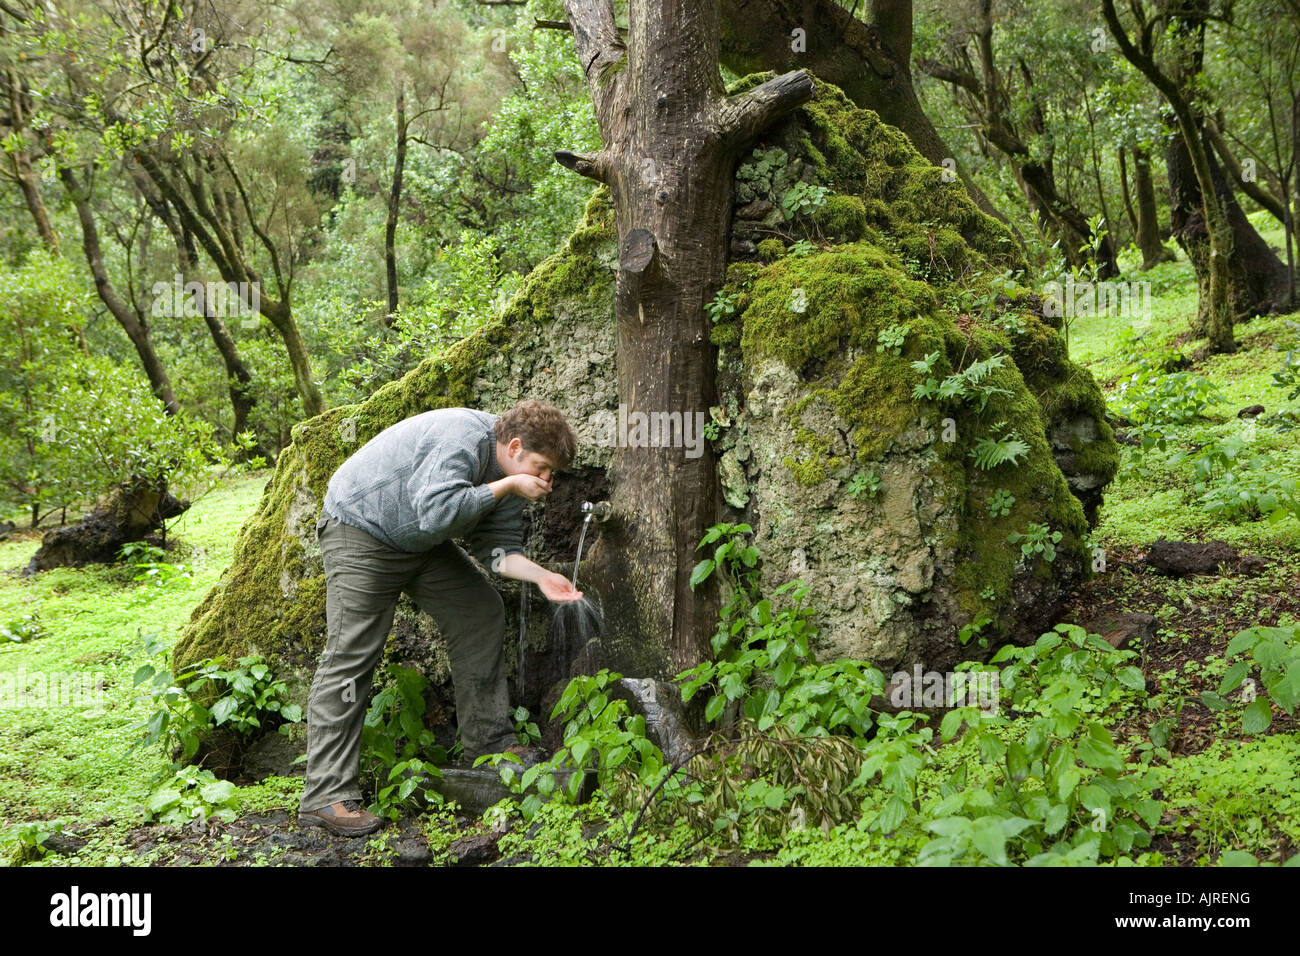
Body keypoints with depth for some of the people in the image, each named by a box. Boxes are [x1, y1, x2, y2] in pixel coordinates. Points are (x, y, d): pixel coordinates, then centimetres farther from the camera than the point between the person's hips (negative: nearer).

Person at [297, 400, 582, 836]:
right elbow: (437, 512, -40)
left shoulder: (508, 472, 0)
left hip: (420, 541, 10)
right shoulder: (462, 440, -29)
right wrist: (506, 487, -32)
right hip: (361, 529, -9)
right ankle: (326, 795, -10)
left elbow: (499, 547, -2)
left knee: (482, 611, 7)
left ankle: (490, 741, 15)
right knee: (350, 657, -12)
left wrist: (540, 576, -20)